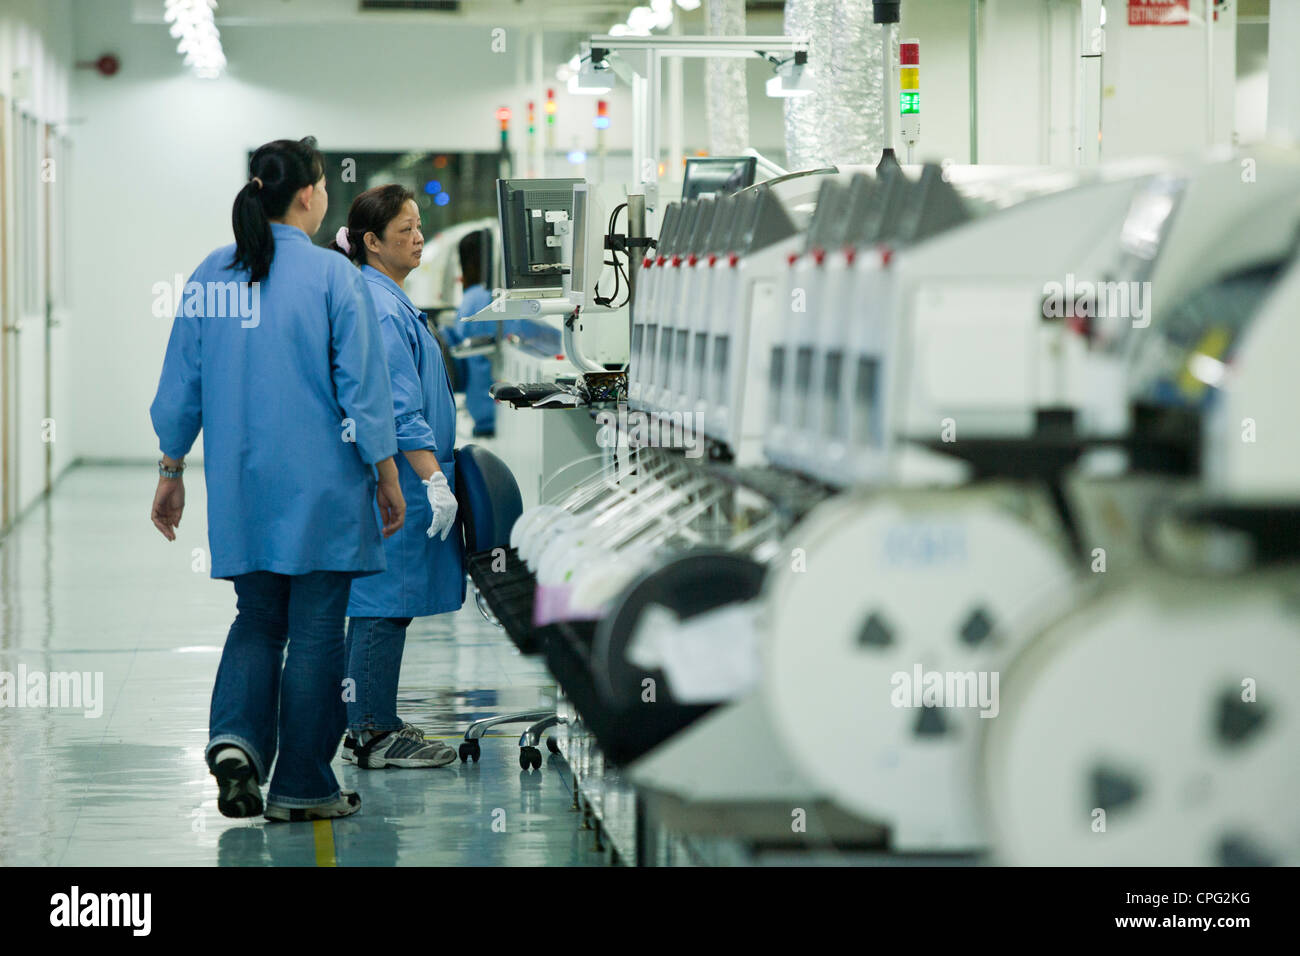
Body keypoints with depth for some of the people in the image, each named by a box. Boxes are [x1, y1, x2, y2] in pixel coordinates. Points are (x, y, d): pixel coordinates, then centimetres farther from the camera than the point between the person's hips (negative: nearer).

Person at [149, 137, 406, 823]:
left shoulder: (210, 277, 3)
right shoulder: (332, 276, -11)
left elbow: (181, 388, 7)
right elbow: (364, 389, -9)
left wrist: (171, 472, 18)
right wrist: (387, 477, 1)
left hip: (239, 485, 4)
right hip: (321, 486, -4)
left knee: (257, 615, 17)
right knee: (315, 628, 5)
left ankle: (236, 735, -7)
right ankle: (301, 787, 9)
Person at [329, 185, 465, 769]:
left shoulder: (383, 299, 17)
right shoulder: (380, 308, -17)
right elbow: (400, 408, -21)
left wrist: (434, 473, 27)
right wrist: (434, 478, -23)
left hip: (385, 479, 11)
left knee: (380, 605, 12)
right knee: (386, 604, -6)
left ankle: (371, 726, 17)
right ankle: (374, 736, -2)